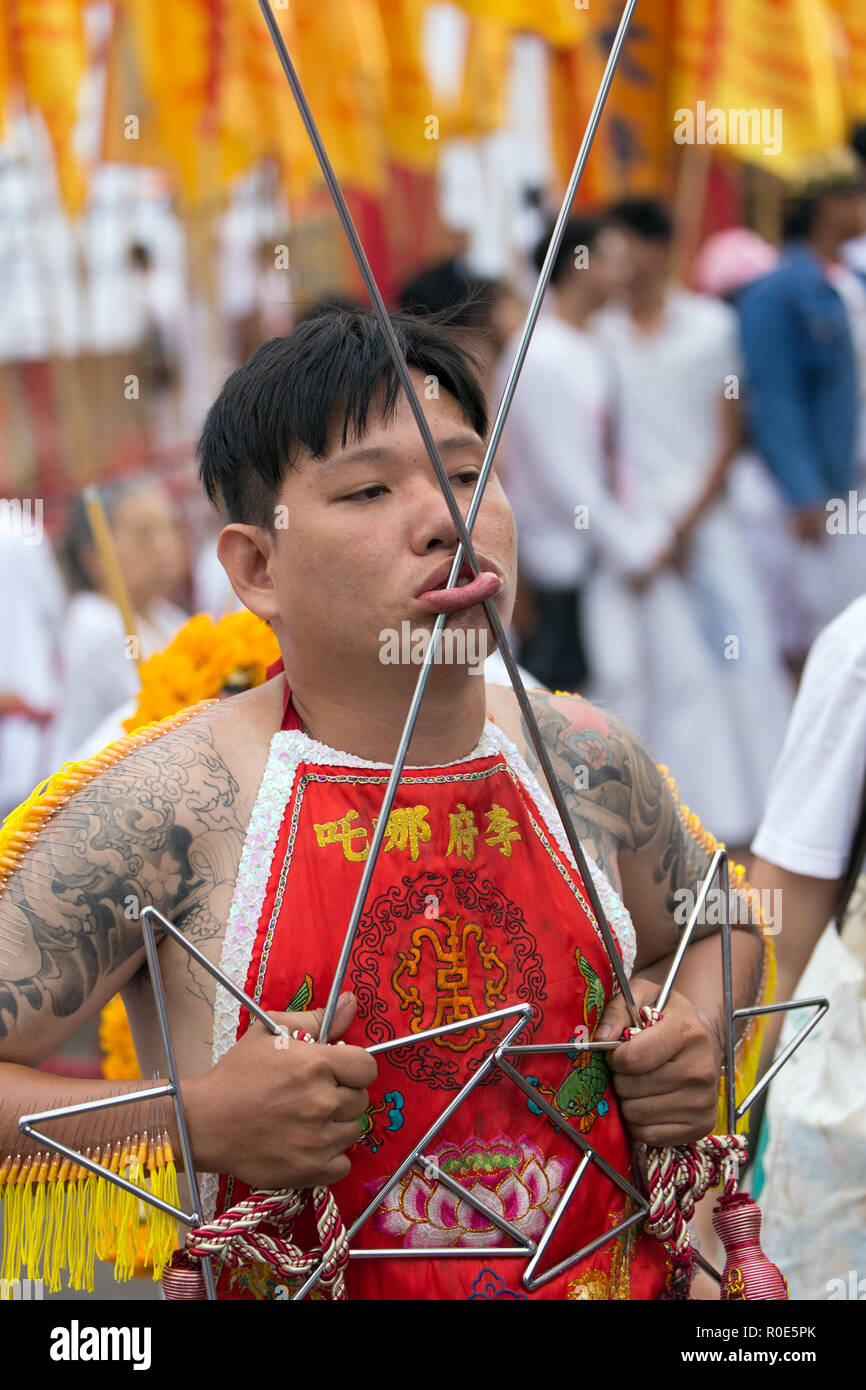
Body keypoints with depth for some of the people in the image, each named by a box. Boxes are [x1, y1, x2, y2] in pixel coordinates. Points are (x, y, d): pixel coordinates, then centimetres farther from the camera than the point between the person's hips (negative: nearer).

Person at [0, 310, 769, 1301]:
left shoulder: (587, 763, 1)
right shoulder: (166, 803, -13)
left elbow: (717, 925, 20)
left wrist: (694, 1029, 2)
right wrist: (197, 1123, -23)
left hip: (618, 1276, 3)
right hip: (298, 1278, -3)